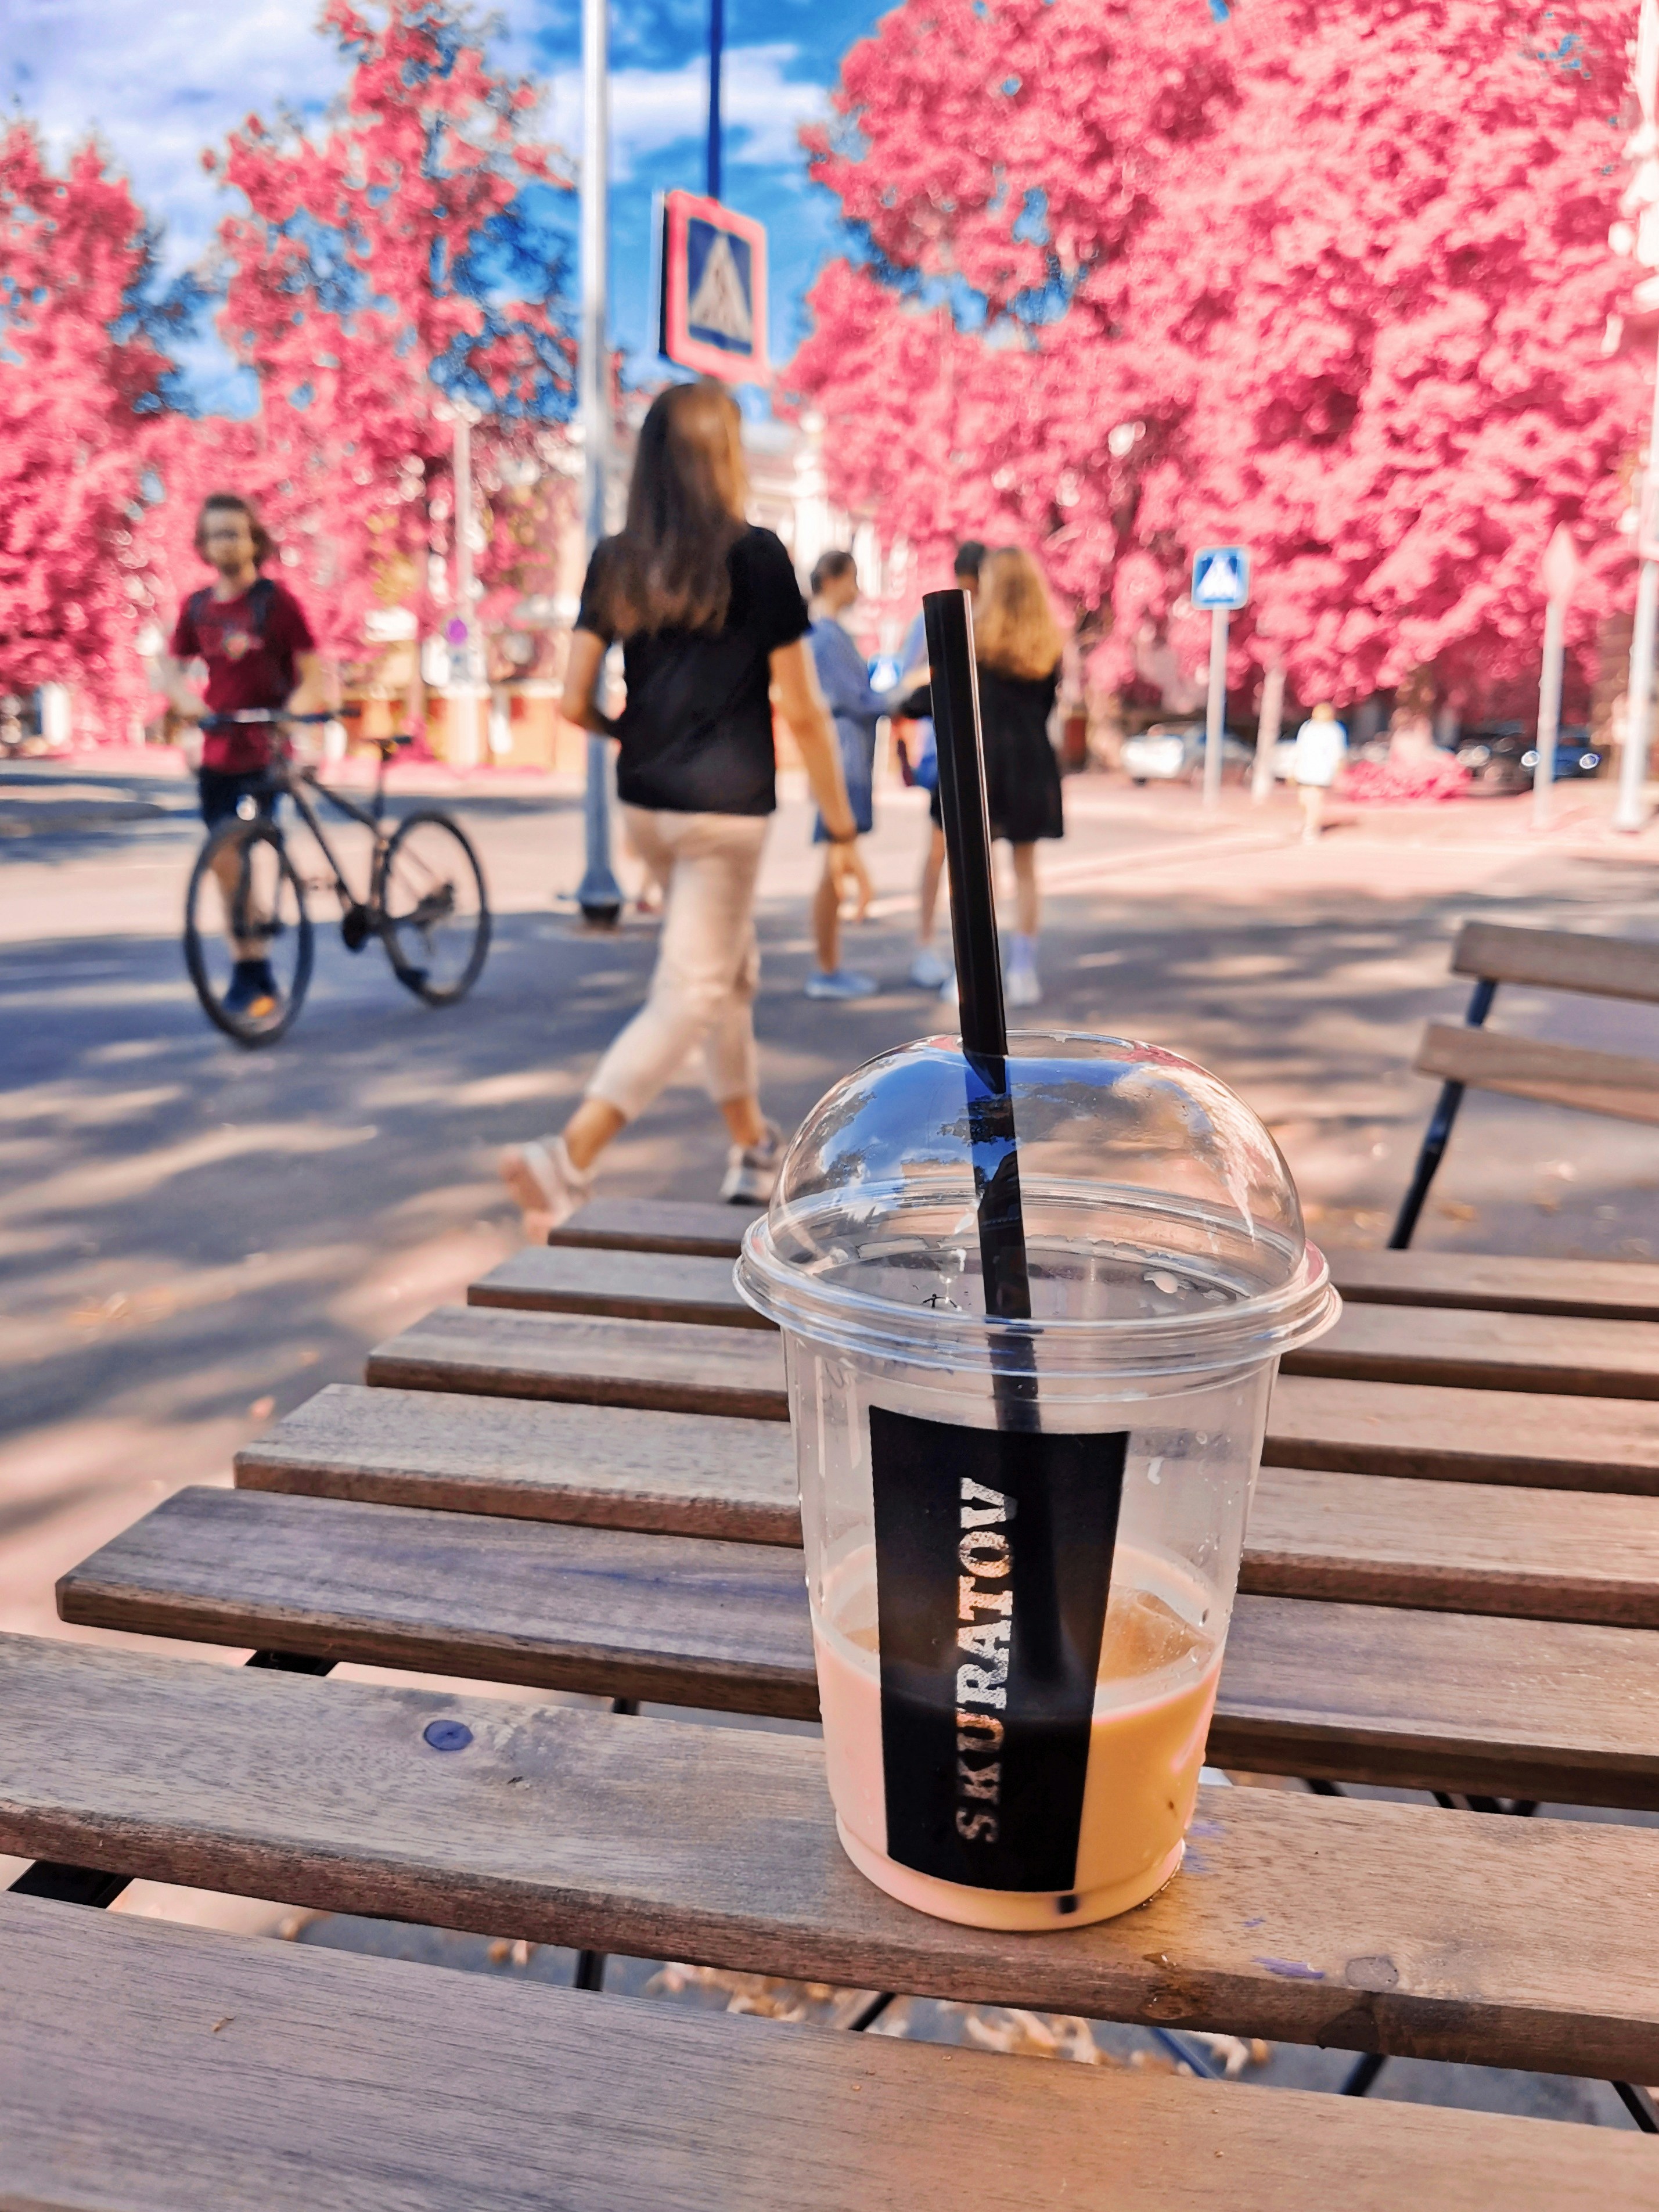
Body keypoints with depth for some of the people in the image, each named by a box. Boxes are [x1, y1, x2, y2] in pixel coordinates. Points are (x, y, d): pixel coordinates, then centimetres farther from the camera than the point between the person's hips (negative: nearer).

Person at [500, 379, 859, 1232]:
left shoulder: (615, 561, 4)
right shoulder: (755, 555, -9)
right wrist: (839, 817, 2)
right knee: (689, 995, -3)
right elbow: (801, 708, -8)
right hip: (726, 803, -6)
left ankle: (753, 1145, 33)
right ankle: (566, 1158, -15)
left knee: (731, 968, 22)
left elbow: (576, 701, 2)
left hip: (643, 799, 6)